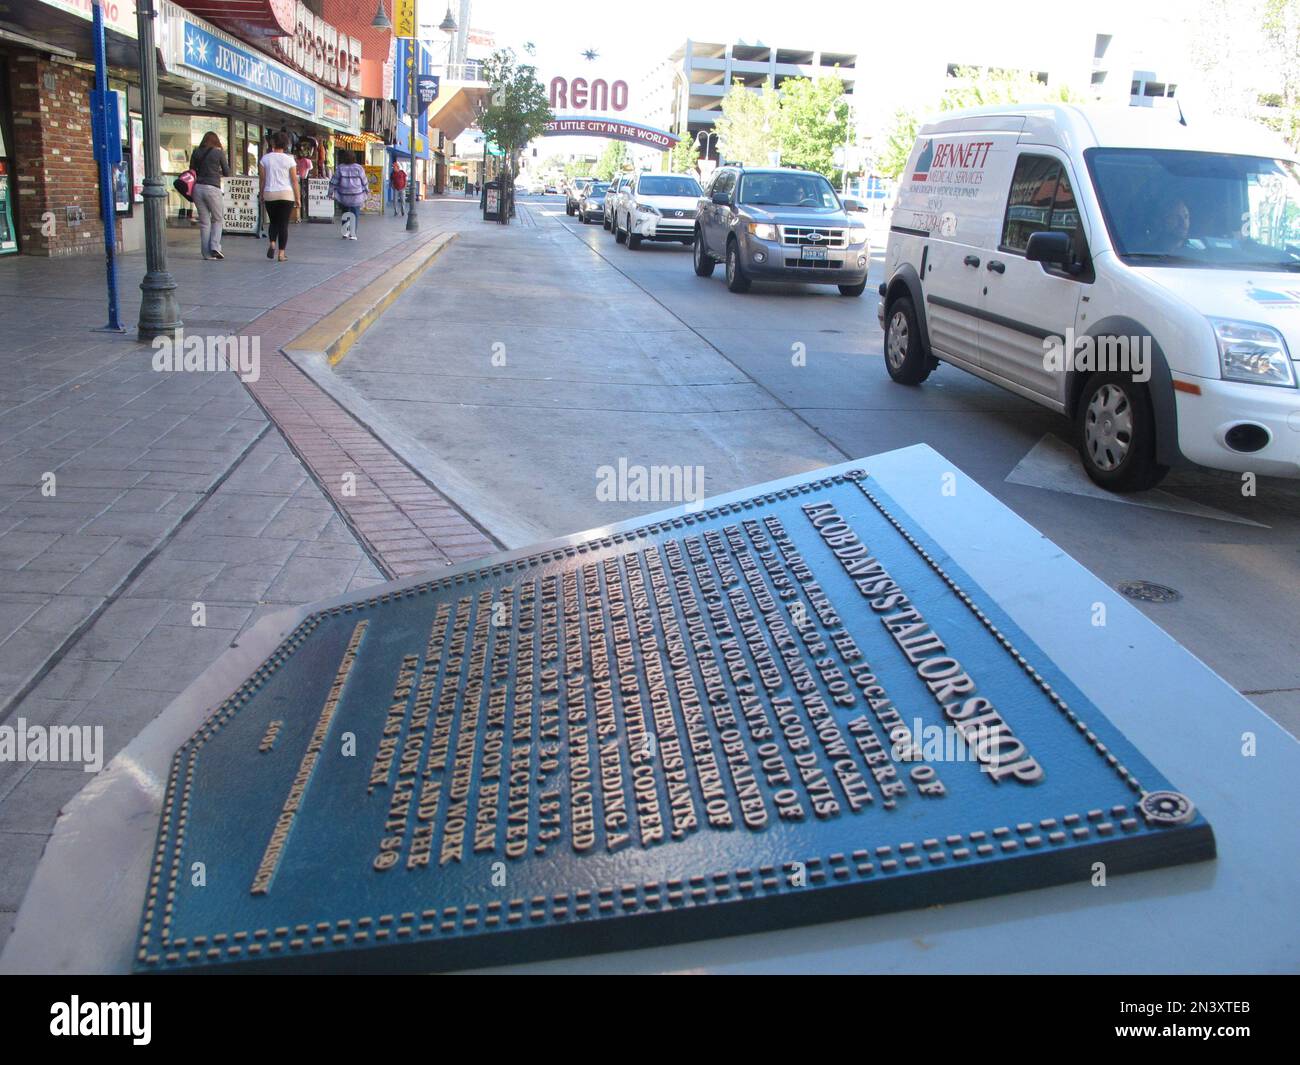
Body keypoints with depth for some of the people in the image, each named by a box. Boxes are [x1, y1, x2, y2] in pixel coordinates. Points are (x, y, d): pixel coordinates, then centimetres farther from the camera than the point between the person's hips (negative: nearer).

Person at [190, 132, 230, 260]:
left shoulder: (196, 152, 8)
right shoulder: (219, 152, -1)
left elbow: (192, 171, 13)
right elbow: (227, 173, 5)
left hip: (198, 187, 3)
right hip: (212, 188, -3)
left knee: (204, 222, 8)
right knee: (218, 219, 11)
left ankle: (206, 253, 6)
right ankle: (215, 246, -7)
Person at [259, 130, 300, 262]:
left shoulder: (265, 158, 2)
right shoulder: (289, 159, -3)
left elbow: (262, 179, 3)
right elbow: (294, 180, -4)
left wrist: (262, 195, 14)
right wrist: (298, 198, 1)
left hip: (270, 194, 2)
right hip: (286, 194, -2)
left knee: (273, 222, 18)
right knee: (284, 224, 2)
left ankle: (272, 244, -5)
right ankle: (281, 253, 0)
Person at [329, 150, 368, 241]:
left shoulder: (339, 168, -4)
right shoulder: (359, 168, -6)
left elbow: (334, 182, -1)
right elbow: (364, 182, 1)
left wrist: (331, 192, 8)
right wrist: (366, 192, 16)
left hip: (343, 197, 1)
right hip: (357, 197, -1)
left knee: (345, 212, 20)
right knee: (355, 214, 7)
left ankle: (345, 232, 14)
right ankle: (352, 234, 4)